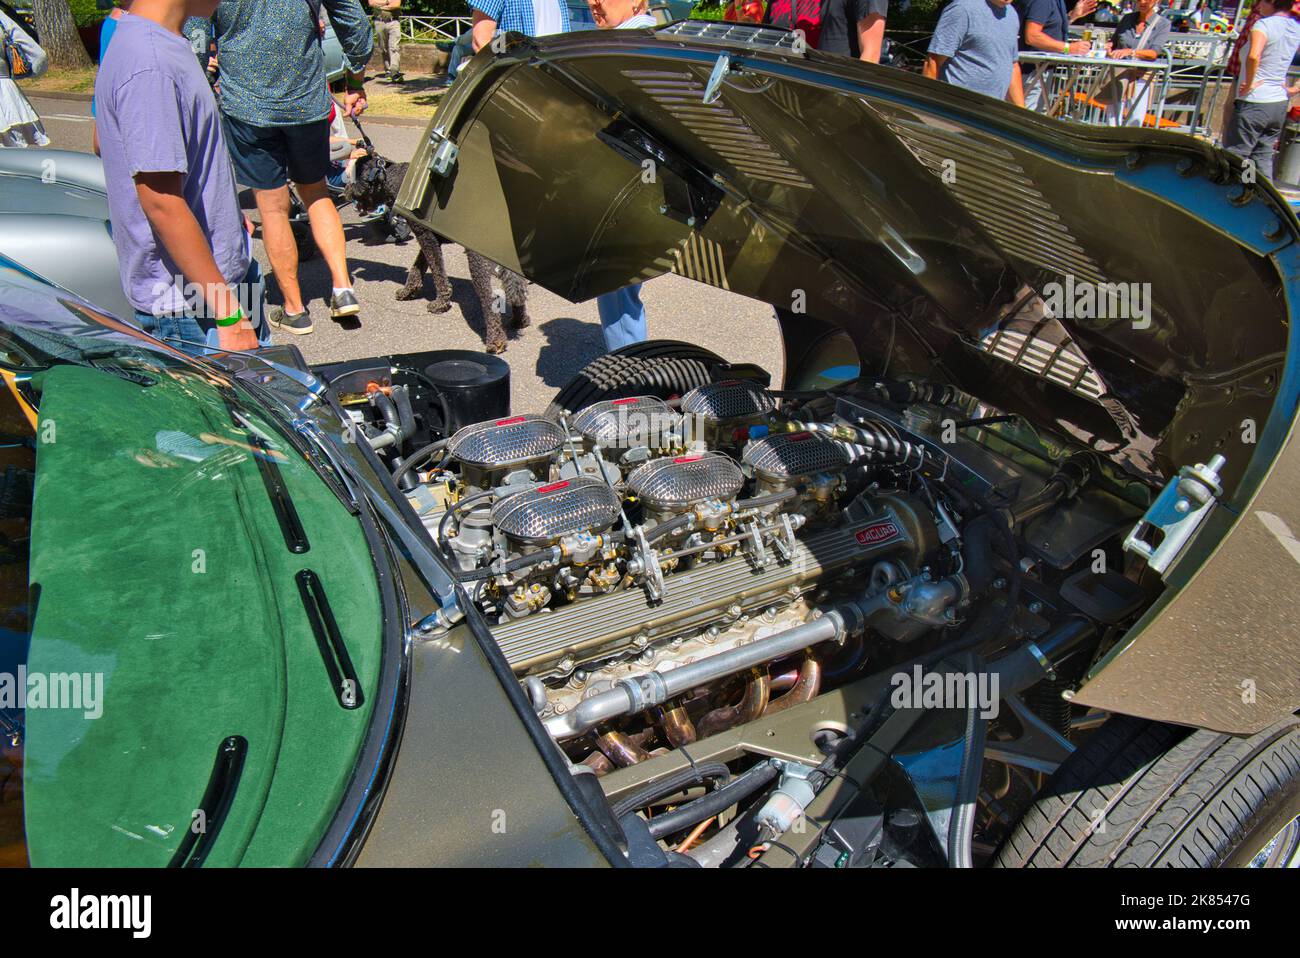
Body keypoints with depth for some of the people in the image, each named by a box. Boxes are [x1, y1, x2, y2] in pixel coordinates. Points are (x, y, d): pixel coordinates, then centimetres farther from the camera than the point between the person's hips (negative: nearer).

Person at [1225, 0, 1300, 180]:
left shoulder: (1265, 24, -14)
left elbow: (1254, 56, -33)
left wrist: (1249, 83, -19)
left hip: (1255, 103, -8)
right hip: (1280, 104, 8)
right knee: (1264, 158, 15)